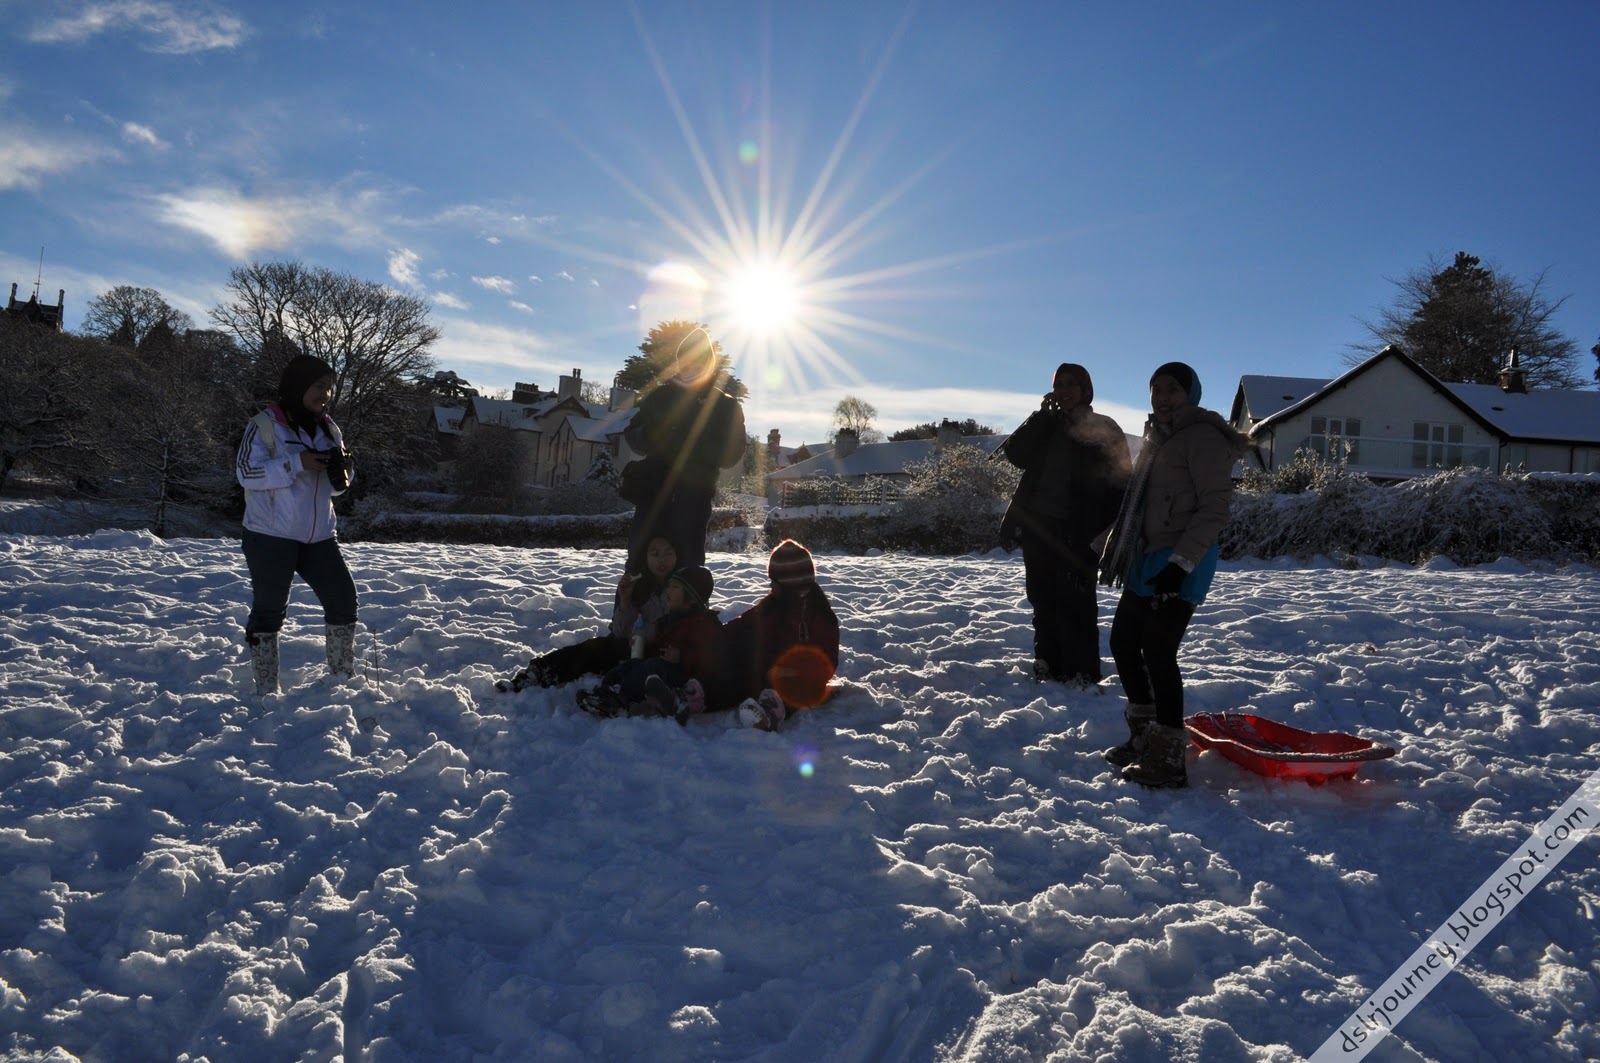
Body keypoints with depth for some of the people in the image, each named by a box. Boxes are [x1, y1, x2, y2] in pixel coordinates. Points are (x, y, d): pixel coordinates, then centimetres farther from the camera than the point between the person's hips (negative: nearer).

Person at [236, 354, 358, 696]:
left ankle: (343, 676, 20)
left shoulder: (327, 428, 9)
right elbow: (247, 472, -18)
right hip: (270, 536, -6)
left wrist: (342, 473, -8)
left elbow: (336, 486, 15)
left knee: (343, 598, 4)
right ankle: (266, 690, 11)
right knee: (269, 609, 1)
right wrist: (297, 463, -25)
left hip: (319, 536, 6)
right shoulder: (265, 424, -9)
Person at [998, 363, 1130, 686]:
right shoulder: (1044, 425, 16)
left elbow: (1118, 481, -3)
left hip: (1075, 530, -5)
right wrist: (1042, 415, -5)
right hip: (1037, 523, 5)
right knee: (1042, 597, 8)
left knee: (1074, 600, -6)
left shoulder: (1104, 429, 3)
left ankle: (1081, 671, -1)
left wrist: (1108, 531, -12)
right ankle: (1048, 662, 17)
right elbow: (1016, 454, -1)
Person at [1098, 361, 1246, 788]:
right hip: (1148, 559, 10)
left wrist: (1181, 562, -24)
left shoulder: (1202, 437, -11)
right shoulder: (1158, 436, 17)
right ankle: (1143, 737, 28)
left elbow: (1214, 510, -17)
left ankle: (1168, 760, 1)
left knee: (1158, 653, -9)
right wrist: (1117, 552, 21)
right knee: (1123, 641, 14)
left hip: (1182, 564, -10)